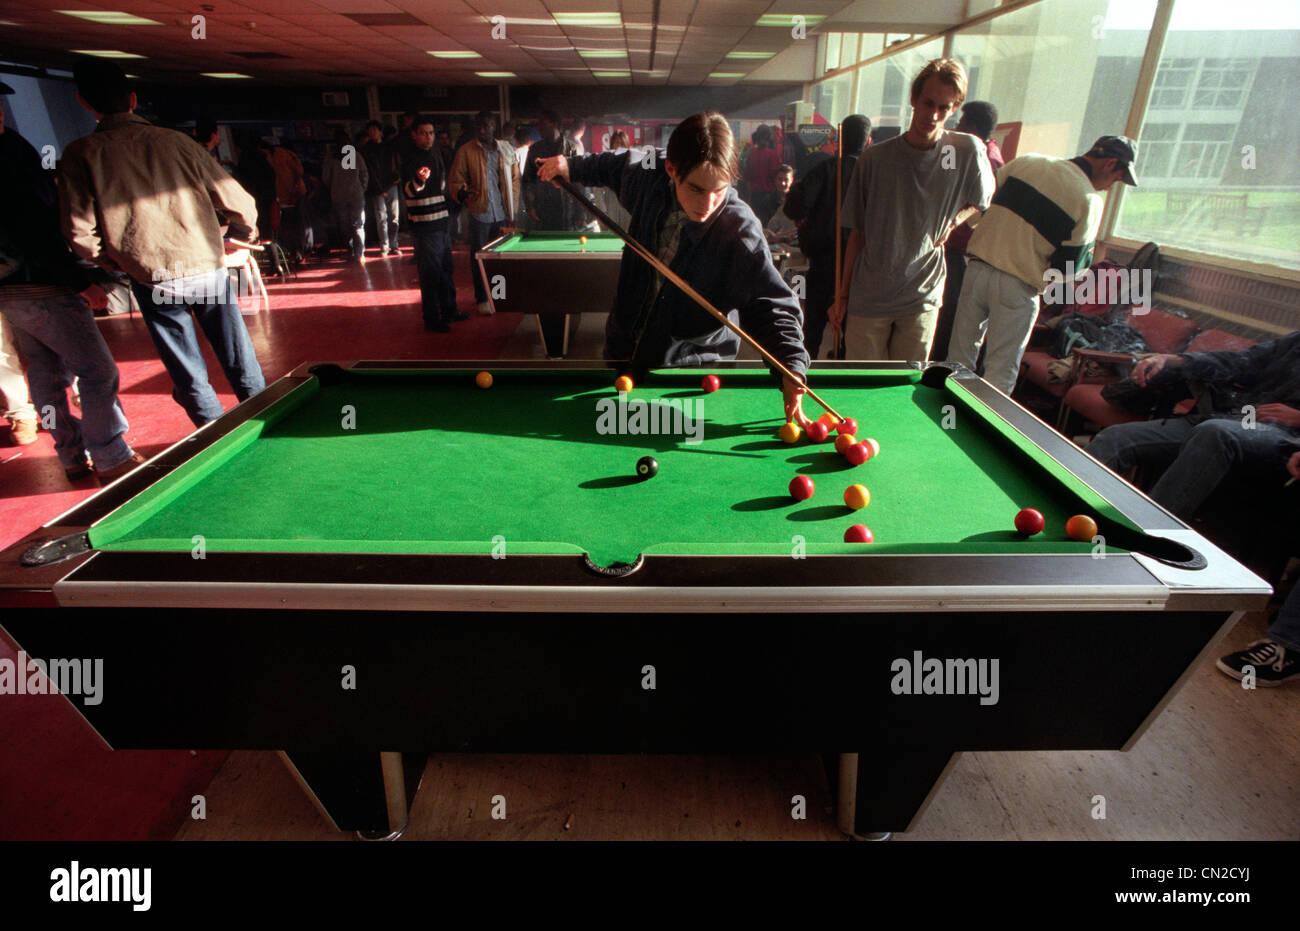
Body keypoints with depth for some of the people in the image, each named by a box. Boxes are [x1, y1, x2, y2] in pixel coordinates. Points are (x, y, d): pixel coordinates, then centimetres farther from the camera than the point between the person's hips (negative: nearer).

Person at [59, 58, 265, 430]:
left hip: (152, 282, -1)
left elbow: (80, 235, -3)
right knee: (244, 371, 10)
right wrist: (243, 237, 25)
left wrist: (118, 262, 16)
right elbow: (239, 204, 4)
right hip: (208, 269, 1)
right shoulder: (177, 142, 3)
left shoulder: (80, 155, 2)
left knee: (190, 381, 9)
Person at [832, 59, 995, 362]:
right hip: (868, 298, 0)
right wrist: (842, 296, 3)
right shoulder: (875, 158, -2)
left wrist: (954, 221, -5)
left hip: (923, 296, 0)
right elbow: (858, 232, 3)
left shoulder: (968, 151, -2)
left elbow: (982, 200, 17)